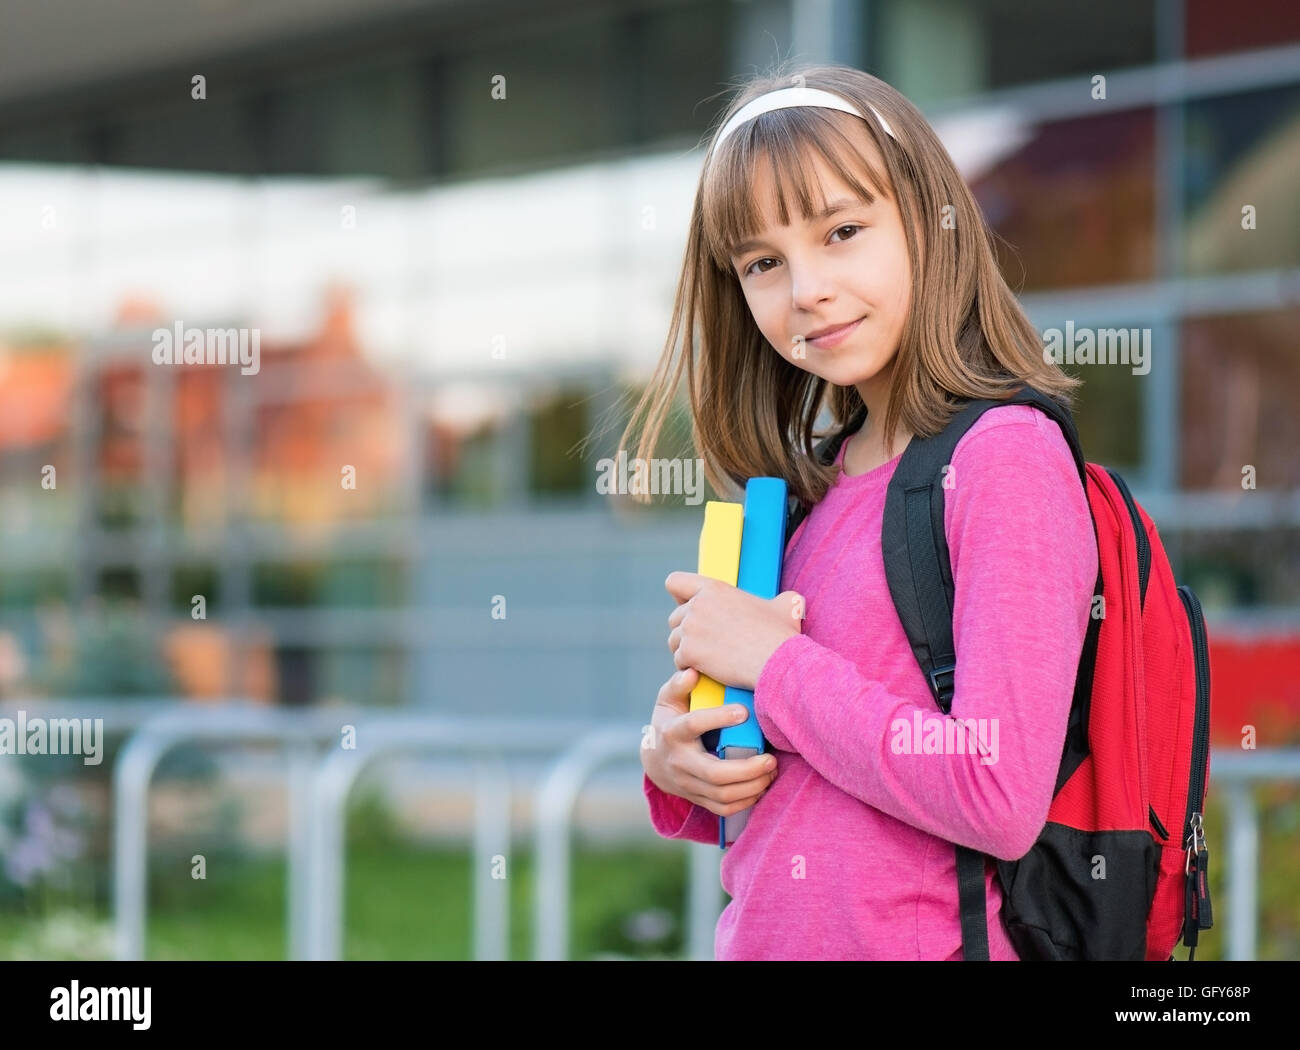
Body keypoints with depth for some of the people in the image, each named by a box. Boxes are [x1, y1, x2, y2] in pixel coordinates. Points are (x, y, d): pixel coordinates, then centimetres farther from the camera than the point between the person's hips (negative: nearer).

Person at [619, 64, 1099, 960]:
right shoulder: (821, 491, 7)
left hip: (913, 939, -6)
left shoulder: (1006, 459, -14)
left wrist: (772, 662, -14)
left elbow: (1000, 799, -22)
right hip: (759, 936, 6)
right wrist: (673, 765, -4)